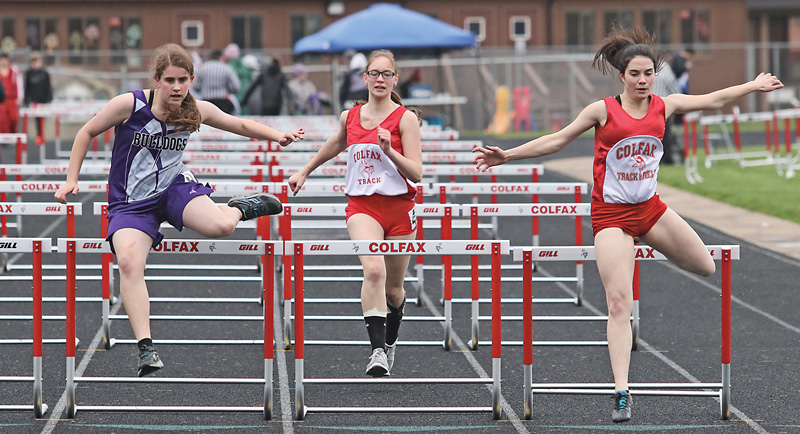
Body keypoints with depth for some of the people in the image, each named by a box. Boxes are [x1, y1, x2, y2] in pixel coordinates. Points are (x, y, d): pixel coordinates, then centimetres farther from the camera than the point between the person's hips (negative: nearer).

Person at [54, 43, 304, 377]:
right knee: (128, 262, -30)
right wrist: (71, 180, -2)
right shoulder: (130, 105, -13)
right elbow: (87, 133, 1)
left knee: (221, 226, -29)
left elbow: (240, 126, 15)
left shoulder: (197, 111, -3)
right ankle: (145, 348, -27)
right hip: (130, 203, -1)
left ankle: (239, 209, 11)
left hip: (174, 187, 2)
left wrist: (278, 136, 2)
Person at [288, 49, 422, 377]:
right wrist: (305, 171, 39)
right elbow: (335, 144, 30)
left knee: (393, 287, 11)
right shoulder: (350, 117, 7)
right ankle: (377, 350, -30)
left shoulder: (405, 118, -3)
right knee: (373, 270, -26)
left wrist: (389, 152, -24)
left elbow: (416, 174, -8)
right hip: (362, 205, 1)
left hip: (399, 207, 0)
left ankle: (390, 342, 40)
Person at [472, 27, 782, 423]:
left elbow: (713, 100, 16)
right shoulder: (603, 110, -8)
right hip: (611, 214, -5)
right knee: (619, 303, -14)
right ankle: (622, 393, -14)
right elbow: (557, 140, -2)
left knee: (705, 267, 10)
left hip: (650, 208, 5)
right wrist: (507, 155, -7)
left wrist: (755, 85, 23)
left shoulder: (664, 106, 2)